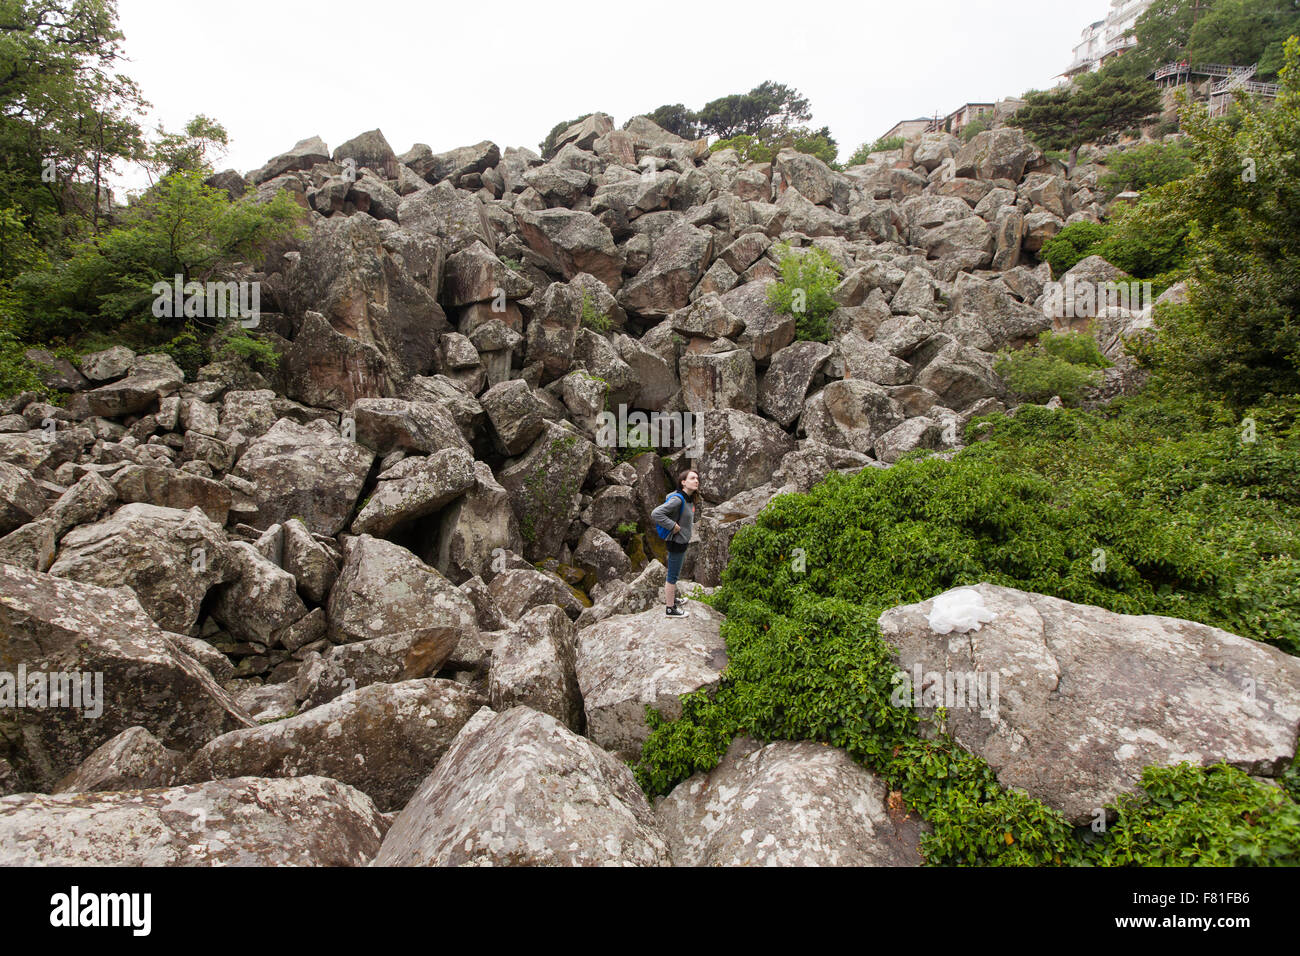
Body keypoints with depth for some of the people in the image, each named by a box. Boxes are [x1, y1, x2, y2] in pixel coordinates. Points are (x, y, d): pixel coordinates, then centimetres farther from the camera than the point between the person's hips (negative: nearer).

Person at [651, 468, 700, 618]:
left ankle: (669, 598, 43)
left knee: (674, 574, 25)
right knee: (673, 576, 3)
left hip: (682, 542, 9)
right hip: (676, 542, -9)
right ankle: (670, 608, 15)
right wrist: (673, 526, -27)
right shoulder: (677, 499, -26)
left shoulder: (690, 499, 3)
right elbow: (656, 514, -33)